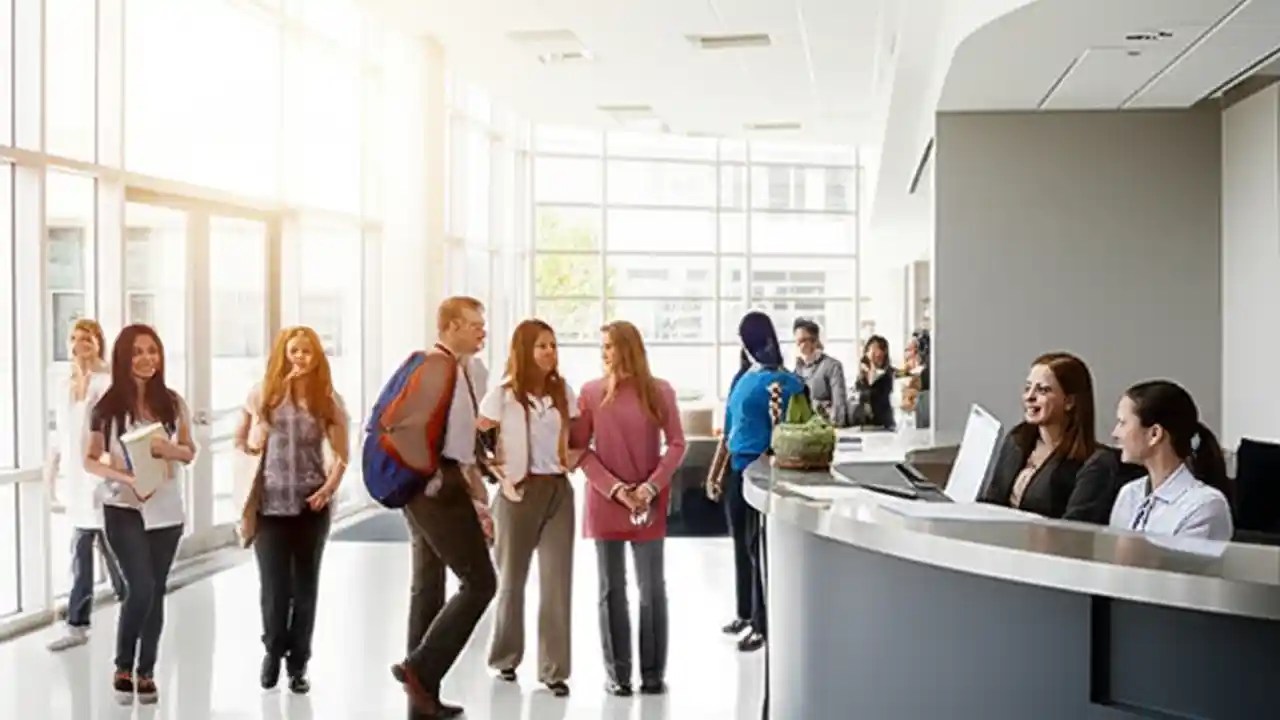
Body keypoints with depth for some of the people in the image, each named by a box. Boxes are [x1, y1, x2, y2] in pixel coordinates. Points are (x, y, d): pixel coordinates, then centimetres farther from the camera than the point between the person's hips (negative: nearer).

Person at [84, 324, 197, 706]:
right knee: (140, 588, -12)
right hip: (123, 510, -3)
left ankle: (146, 672, 19)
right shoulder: (107, 407, -6)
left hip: (166, 511, 3)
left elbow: (190, 453, 8)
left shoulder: (173, 403, 1)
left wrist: (169, 449, -14)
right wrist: (126, 478, -20)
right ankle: (122, 668, 8)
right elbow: (90, 460, -3)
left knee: (155, 592, 7)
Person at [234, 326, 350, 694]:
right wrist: (248, 450, -5)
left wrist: (330, 487, -10)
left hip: (311, 505, 0)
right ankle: (273, 651, 26)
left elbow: (341, 454, 4)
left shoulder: (328, 399, 2)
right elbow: (240, 439, 14)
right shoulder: (262, 394, 3)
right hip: (269, 505, 0)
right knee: (274, 586, 0)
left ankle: (298, 664, 19)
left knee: (304, 587, 7)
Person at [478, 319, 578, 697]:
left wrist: (573, 460, -4)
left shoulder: (563, 392, 6)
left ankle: (554, 668, 4)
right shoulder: (503, 395, -6)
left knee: (557, 581, -1)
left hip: (559, 490, 3)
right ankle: (506, 657, 27)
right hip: (521, 492, -3)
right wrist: (500, 474, -12)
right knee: (512, 579, 10)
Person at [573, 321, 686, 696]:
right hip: (605, 502, 0)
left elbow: (677, 445, 0)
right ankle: (617, 673, 12)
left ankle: (653, 673, 12)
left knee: (652, 589, 3)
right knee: (612, 590, 5)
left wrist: (651, 487, -12)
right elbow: (580, 448, 0)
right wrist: (615, 489, -10)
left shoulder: (660, 390, 1)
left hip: (649, 503, 0)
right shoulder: (591, 391, 2)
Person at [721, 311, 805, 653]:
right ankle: (746, 613, 32)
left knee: (758, 548, 1)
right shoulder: (742, 377, 11)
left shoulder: (784, 382, -13)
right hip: (738, 471, 8)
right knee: (742, 545, 17)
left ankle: (762, 625, 12)